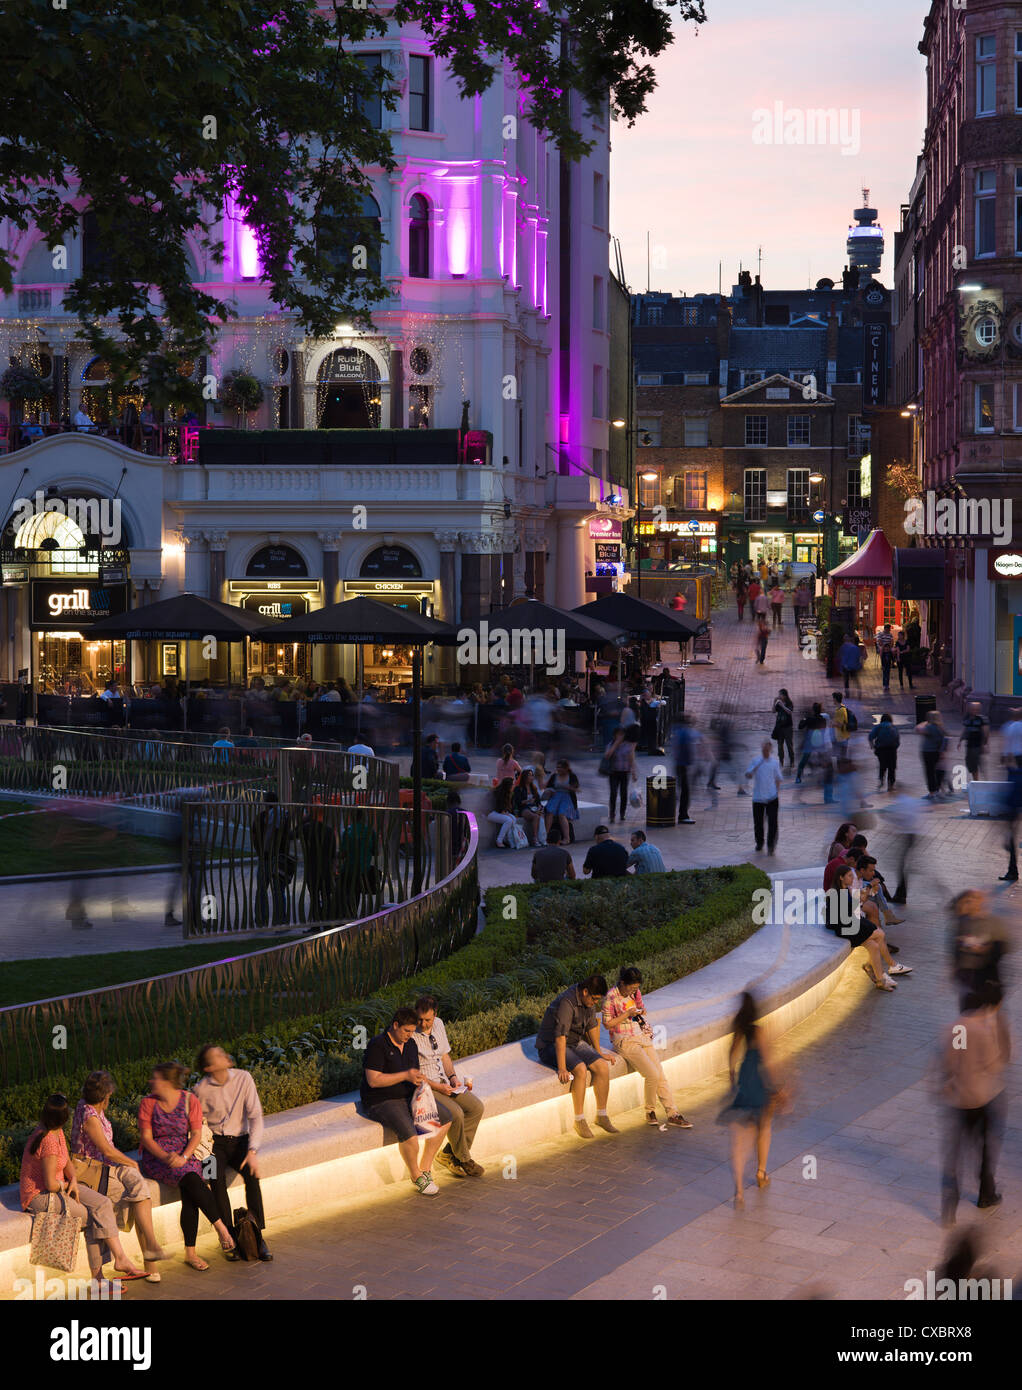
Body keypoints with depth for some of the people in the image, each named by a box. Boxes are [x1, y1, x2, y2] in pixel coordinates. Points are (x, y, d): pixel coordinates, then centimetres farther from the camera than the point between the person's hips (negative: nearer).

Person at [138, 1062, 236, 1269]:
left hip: (183, 1154, 1)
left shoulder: (189, 1100, 2)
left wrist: (184, 1156, -17)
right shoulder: (148, 1103, 0)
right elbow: (146, 1138, -3)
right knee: (192, 1180, -30)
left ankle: (190, 1252, -22)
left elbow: (196, 1134, -1)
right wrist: (165, 1157, -19)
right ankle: (221, 1227, -22)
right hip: (155, 1157, -1)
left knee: (189, 1193, -27)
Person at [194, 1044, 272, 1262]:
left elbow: (255, 1116, -7)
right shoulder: (202, 1089, -6)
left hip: (240, 1140, 1)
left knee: (251, 1174, -29)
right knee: (217, 1178, -31)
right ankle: (230, 1237, -23)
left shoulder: (243, 1078, -5)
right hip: (215, 1142, -1)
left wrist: (252, 1151, -17)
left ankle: (258, 1237, -25)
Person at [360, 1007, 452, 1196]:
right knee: (408, 1132, -33)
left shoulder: (410, 1044, 10)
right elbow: (373, 1080, -21)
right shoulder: (377, 1045, -15)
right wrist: (405, 1076, -24)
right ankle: (417, 1178, -10)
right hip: (381, 1102, -8)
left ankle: (425, 1169, 2)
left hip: (408, 1097, 8)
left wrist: (419, 1079, -5)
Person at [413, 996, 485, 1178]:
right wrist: (436, 1087, -20)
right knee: (455, 1113, -27)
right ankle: (464, 1160, -7)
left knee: (476, 1107, -9)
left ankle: (449, 1154, -3)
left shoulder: (438, 1024, 7)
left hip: (443, 1083, 8)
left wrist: (453, 1078, 1)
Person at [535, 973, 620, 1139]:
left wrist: (599, 1052, 22)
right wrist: (562, 1069, -39)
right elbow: (560, 1036, -34)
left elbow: (592, 1025, 16)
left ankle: (602, 1115, -1)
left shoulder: (589, 1000, -1)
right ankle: (579, 1121, -22)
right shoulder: (567, 1002, -29)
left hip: (576, 1043, 8)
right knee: (580, 1069, -32)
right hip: (551, 1046, -8)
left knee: (603, 1066, -13)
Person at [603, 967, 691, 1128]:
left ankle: (673, 1114, 0)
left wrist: (642, 1012, -1)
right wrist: (627, 1014, -18)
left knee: (660, 1075, -4)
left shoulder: (636, 992, 5)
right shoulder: (611, 997, -14)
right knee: (652, 1074, -19)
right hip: (624, 1041, -7)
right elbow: (607, 1024, -9)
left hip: (641, 1036, 7)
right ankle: (650, 1111, 2)